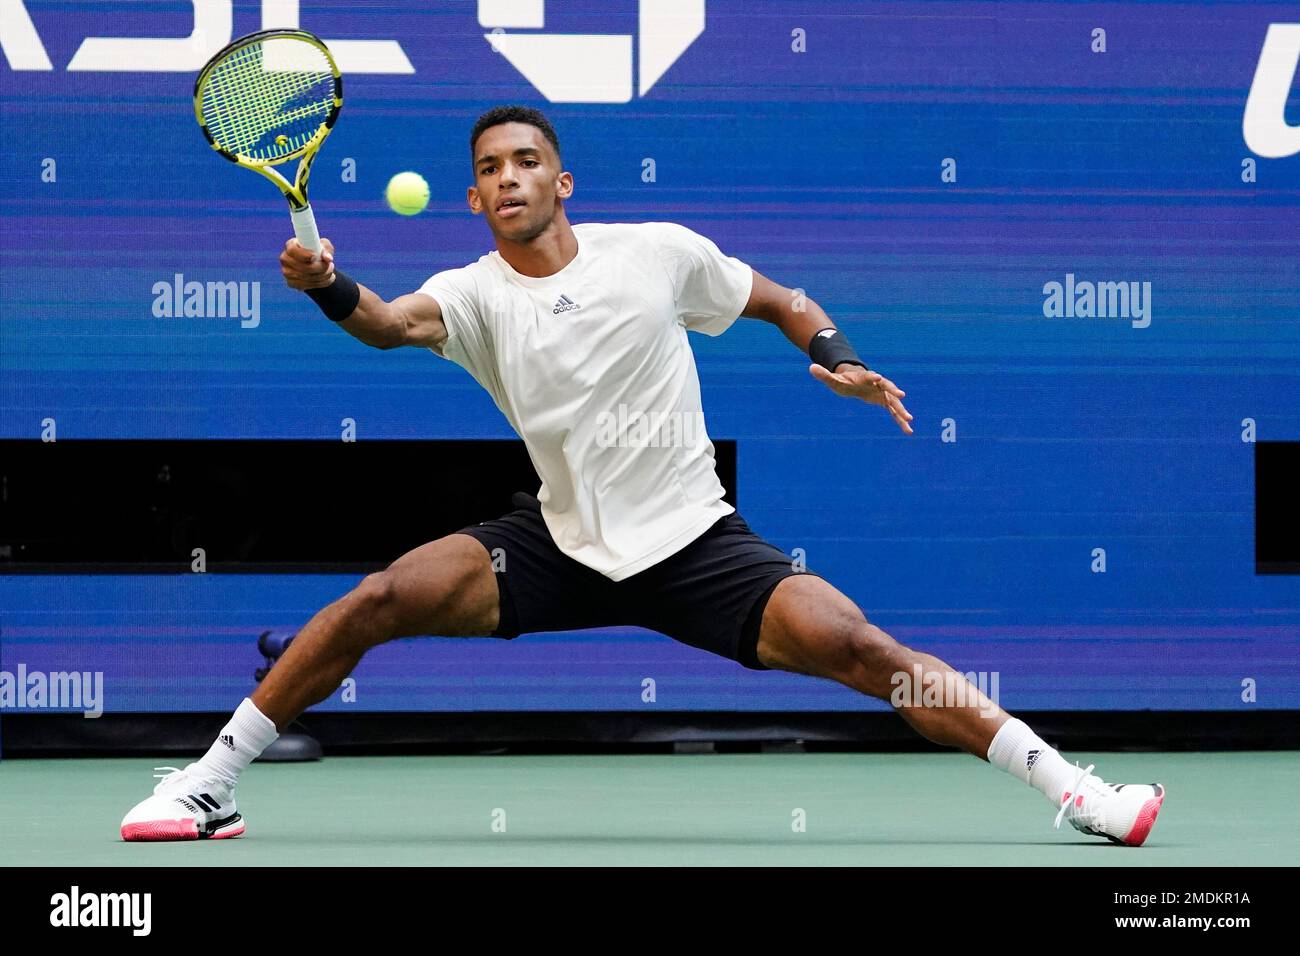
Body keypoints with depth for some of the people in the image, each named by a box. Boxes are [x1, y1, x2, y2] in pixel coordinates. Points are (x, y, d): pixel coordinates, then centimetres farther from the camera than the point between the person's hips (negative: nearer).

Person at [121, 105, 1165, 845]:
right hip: (560, 548, 2)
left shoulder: (659, 252, -4)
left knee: (855, 645, -20)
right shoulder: (476, 295, -4)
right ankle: (210, 785, -3)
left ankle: (1069, 785, -13)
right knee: (378, 599, -16)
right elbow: (392, 323, -26)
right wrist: (326, 287, -47)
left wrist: (841, 359, -10)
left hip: (695, 546, -2)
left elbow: (786, 303, 9)